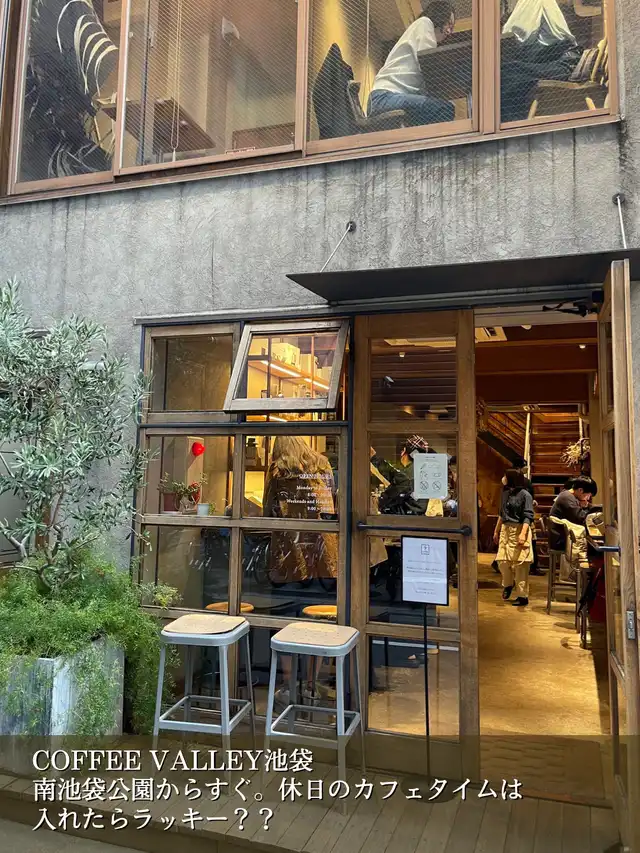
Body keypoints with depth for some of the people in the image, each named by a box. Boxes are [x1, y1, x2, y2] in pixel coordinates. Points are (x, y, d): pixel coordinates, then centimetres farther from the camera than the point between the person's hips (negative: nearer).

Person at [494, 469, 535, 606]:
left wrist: (523, 534, -25)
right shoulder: (505, 493, 11)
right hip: (505, 530, 6)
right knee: (503, 561, 6)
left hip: (519, 530, -6)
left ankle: (523, 596, 6)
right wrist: (496, 531, 21)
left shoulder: (525, 494, -10)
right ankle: (508, 584, 33)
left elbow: (528, 517, -14)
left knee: (520, 564, -3)